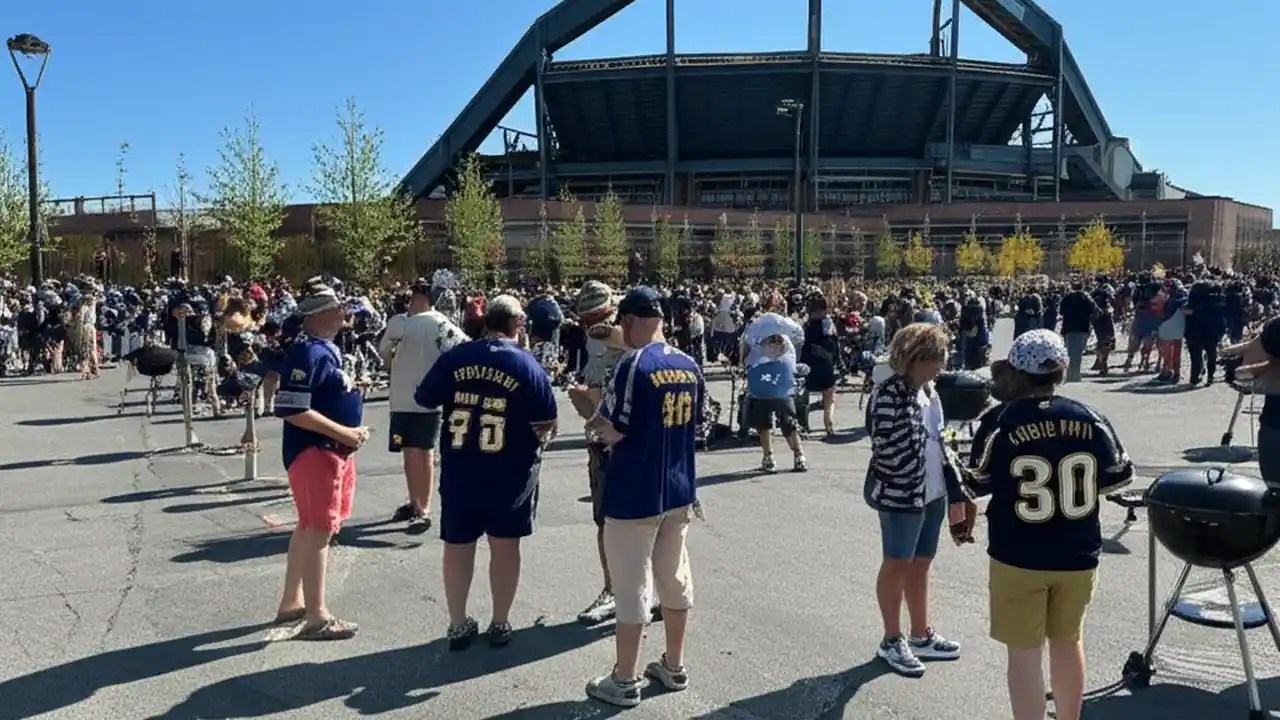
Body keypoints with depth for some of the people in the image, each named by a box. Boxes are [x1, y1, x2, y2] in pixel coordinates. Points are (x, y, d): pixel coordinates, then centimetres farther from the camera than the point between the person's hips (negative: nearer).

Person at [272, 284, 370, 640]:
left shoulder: (329, 349, 12)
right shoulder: (308, 353, -19)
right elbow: (293, 410, -25)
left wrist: (353, 430, 7)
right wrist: (343, 432, -20)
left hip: (334, 450, 10)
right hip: (314, 451, -10)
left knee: (310, 527, 19)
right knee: (319, 530, -4)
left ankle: (291, 603, 32)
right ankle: (316, 617, 6)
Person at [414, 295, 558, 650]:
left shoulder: (454, 357, -3)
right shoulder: (528, 364, -10)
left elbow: (423, 400, 7)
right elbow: (545, 427, -9)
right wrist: (538, 441, 11)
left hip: (459, 470, 2)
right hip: (510, 472, -2)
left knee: (457, 545, 13)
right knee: (505, 545, 12)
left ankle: (458, 625, 23)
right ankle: (500, 624, 22)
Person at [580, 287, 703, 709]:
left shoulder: (634, 365, -18)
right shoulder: (690, 366, 4)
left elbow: (613, 433, -19)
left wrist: (597, 417, 2)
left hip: (634, 495, -7)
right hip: (679, 491, 7)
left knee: (632, 588, 3)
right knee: (675, 580, 17)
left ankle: (625, 681, 15)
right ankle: (674, 667, 30)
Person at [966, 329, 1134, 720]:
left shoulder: (999, 421, -14)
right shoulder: (1090, 420, -5)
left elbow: (978, 484, -3)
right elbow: (1118, 477, 6)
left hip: (1018, 557, -4)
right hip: (1077, 555, 4)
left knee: (1024, 653, 8)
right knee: (1068, 642, 23)